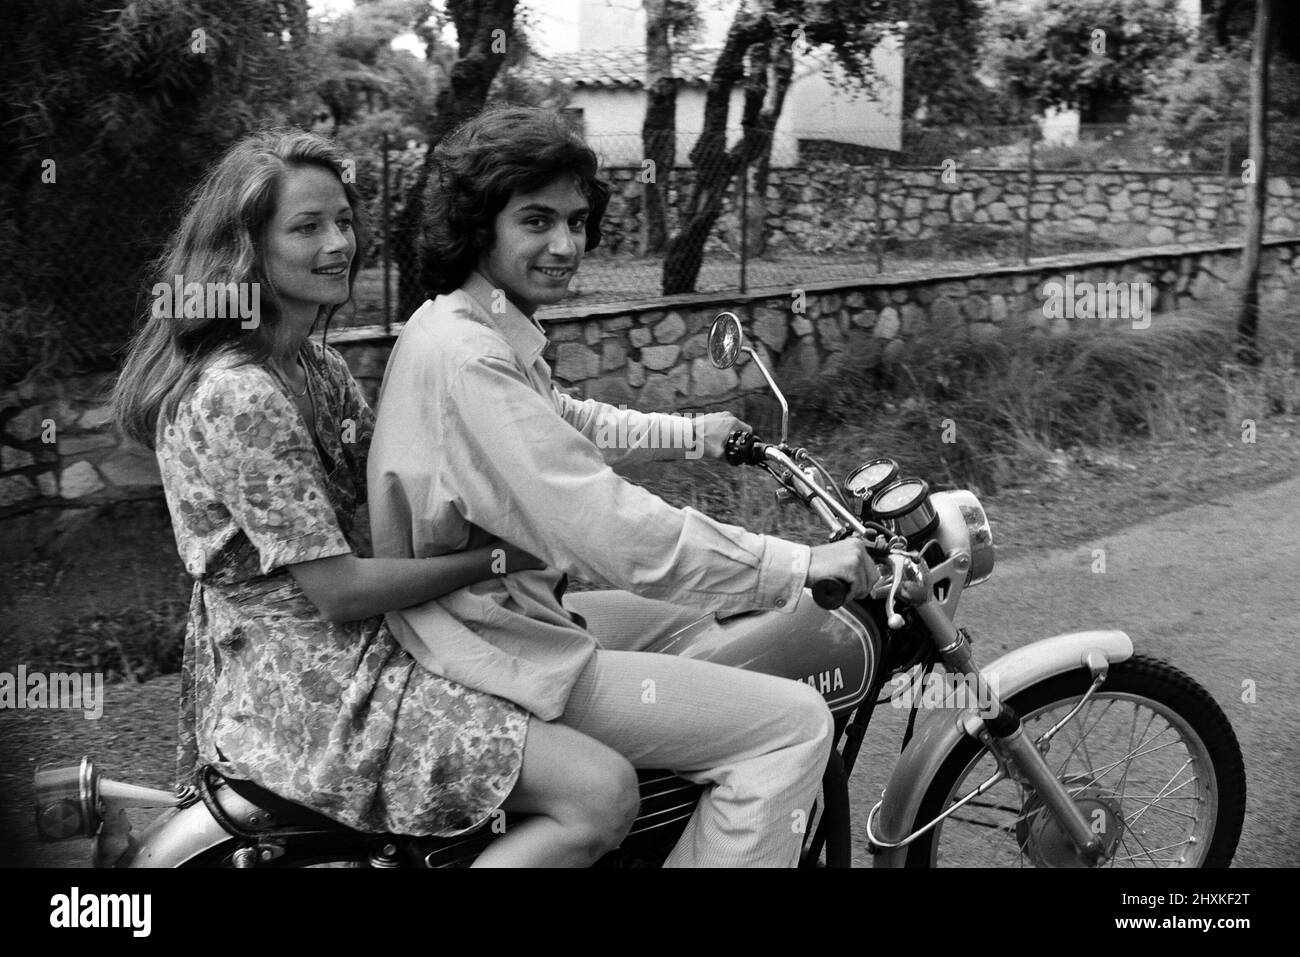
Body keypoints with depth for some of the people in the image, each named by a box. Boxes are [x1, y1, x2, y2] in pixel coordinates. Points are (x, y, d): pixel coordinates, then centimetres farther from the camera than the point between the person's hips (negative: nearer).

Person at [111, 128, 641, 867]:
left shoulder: (314, 364, 12)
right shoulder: (239, 395, -20)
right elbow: (340, 591, -21)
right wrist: (497, 558, -13)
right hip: (305, 688, -10)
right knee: (601, 794, -20)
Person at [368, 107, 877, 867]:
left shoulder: (483, 326, 7)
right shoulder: (464, 358, -26)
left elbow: (569, 420, 27)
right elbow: (617, 534, -31)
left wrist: (694, 434, 26)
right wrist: (799, 566, -25)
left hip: (507, 612, 11)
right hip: (492, 666, -11)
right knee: (793, 725, -11)